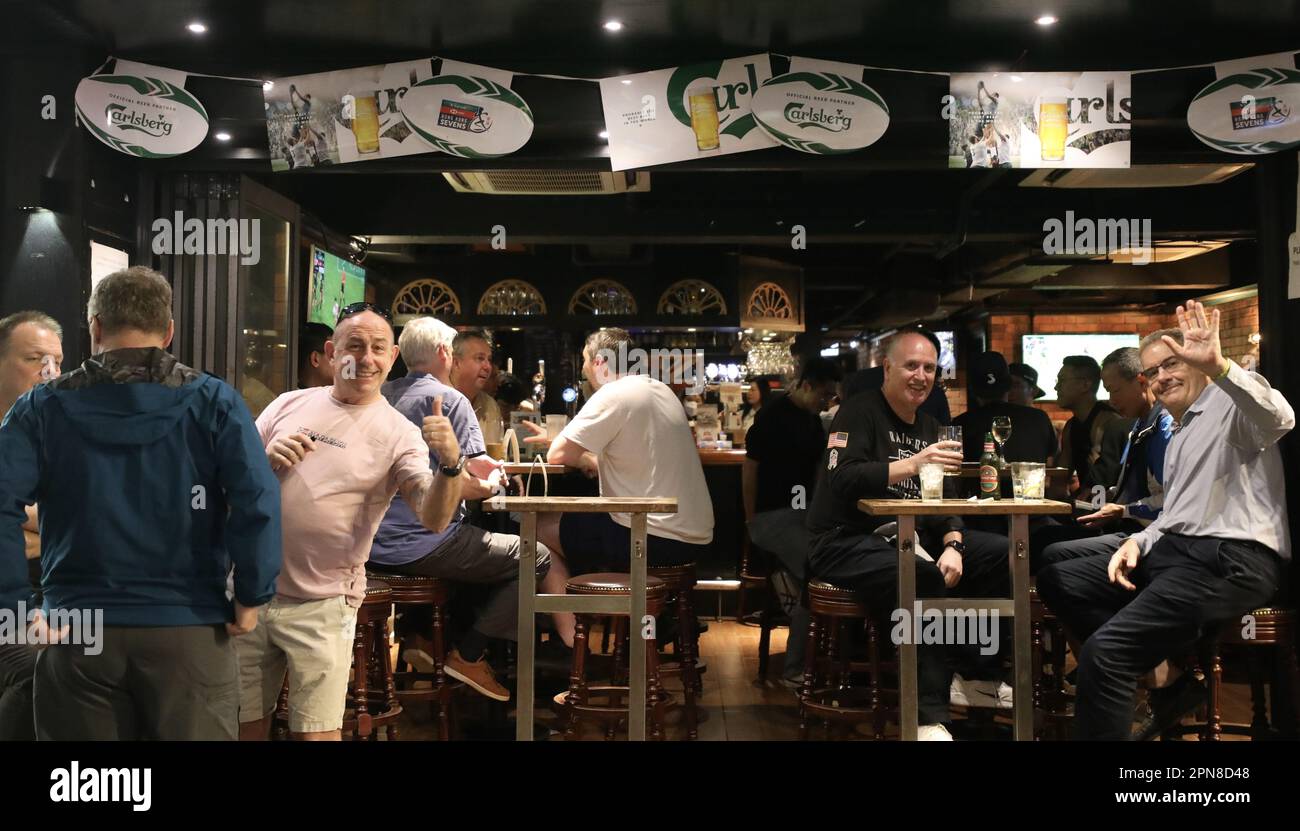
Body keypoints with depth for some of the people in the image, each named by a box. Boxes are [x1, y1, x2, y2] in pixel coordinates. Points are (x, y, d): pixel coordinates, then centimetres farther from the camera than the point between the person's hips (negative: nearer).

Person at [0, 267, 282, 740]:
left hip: (78, 632, 1)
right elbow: (258, 505, -14)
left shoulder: (45, 407, 1)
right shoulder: (212, 402, -1)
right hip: (190, 630, -1)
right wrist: (251, 597, -5)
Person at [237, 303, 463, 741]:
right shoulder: (290, 404, 5)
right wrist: (265, 461, -12)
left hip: (321, 606, -3)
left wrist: (451, 463, -36)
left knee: (316, 731, -1)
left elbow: (434, 518, -17)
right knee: (245, 725, 13)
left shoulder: (399, 434, -5)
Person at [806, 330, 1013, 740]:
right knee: (923, 577, -35)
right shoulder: (860, 411, -7)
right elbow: (841, 480, -23)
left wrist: (953, 545, -9)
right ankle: (930, 714, -27)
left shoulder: (930, 427, 17)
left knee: (1002, 553, -5)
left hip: (908, 537, 8)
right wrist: (912, 464, -34)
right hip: (846, 542, -8)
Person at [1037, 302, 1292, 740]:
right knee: (1056, 580, 3)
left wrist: (1218, 365, -41)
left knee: (1104, 651, -26)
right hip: (1177, 551, 10)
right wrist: (1138, 541, 7)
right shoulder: (1178, 437, 28)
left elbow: (1278, 419, -27)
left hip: (1233, 559, -10)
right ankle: (1176, 669, -5)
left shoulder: (1231, 404, -2)